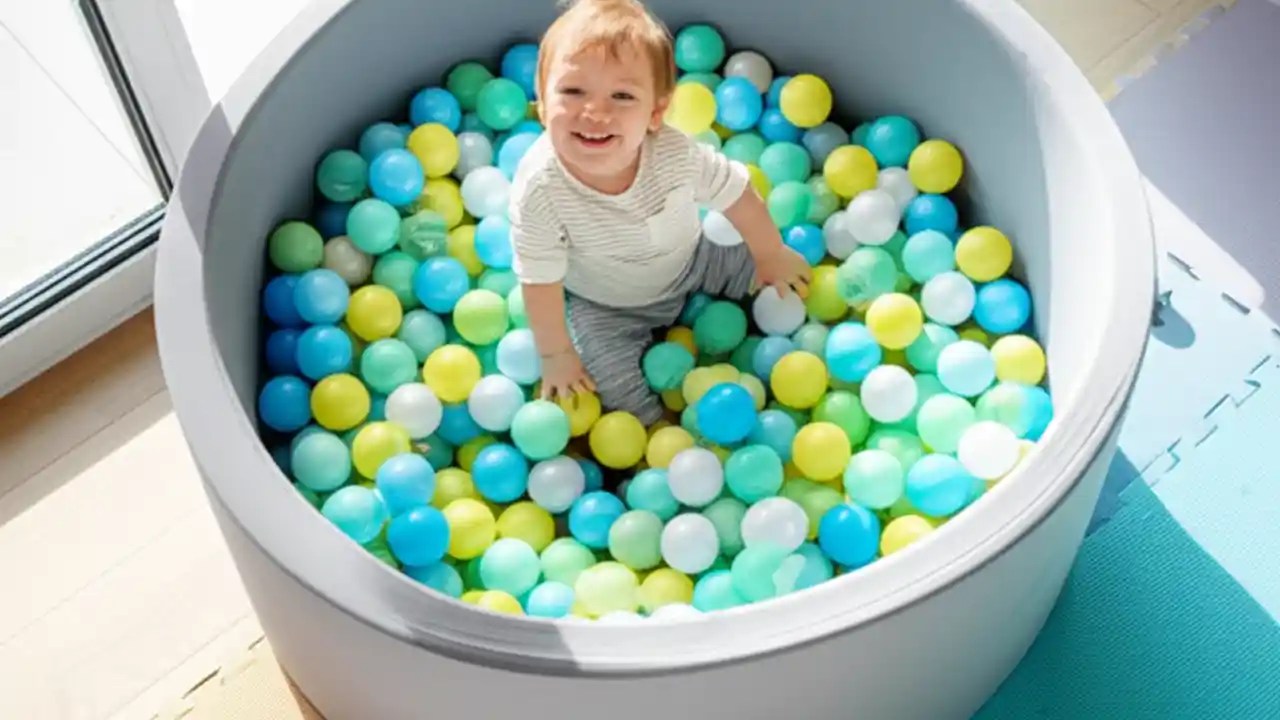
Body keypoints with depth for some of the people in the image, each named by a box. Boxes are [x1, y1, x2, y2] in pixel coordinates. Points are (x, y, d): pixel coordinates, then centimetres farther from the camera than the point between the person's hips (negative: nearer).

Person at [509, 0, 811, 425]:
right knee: (622, 396, -15)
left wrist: (771, 256, 2)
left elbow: (735, 195, -12)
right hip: (606, 307, -2)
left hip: (692, 262, 3)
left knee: (768, 275, 7)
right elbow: (540, 283, -24)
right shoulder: (538, 190, -37)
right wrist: (555, 354, -14)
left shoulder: (677, 154, -32)